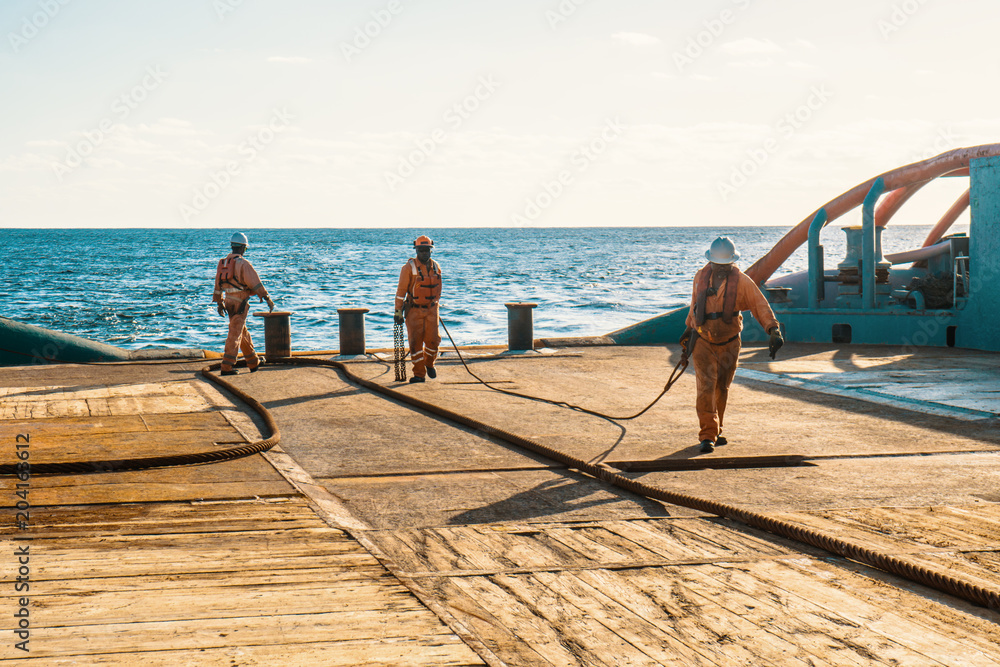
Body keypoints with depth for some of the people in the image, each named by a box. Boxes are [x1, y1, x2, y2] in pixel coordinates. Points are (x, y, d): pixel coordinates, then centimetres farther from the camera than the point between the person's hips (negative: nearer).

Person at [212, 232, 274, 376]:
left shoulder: (223, 263, 10)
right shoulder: (243, 263, -14)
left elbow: (218, 284, 18)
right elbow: (255, 283, -18)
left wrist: (220, 303, 28)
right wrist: (267, 299, -16)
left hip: (229, 302, 8)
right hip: (240, 303, -8)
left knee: (243, 332, 18)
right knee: (235, 335, -6)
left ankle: (254, 363, 28)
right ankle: (226, 367, -9)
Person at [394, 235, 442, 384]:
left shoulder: (436, 267, 6)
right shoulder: (409, 267, -8)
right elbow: (401, 290, -7)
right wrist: (398, 311, -10)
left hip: (431, 310, 3)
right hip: (414, 310, -3)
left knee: (432, 340, -4)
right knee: (415, 341, -3)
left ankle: (429, 363, 26)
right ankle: (419, 374, 6)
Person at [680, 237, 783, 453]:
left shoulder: (742, 281, -9)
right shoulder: (700, 277, -1)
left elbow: (760, 305, -17)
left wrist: (774, 329, -30)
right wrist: (689, 328, 25)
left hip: (729, 343, 0)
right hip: (703, 341, 0)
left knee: (722, 388, 12)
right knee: (706, 387, -12)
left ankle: (716, 431, 29)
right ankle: (707, 436, -11)